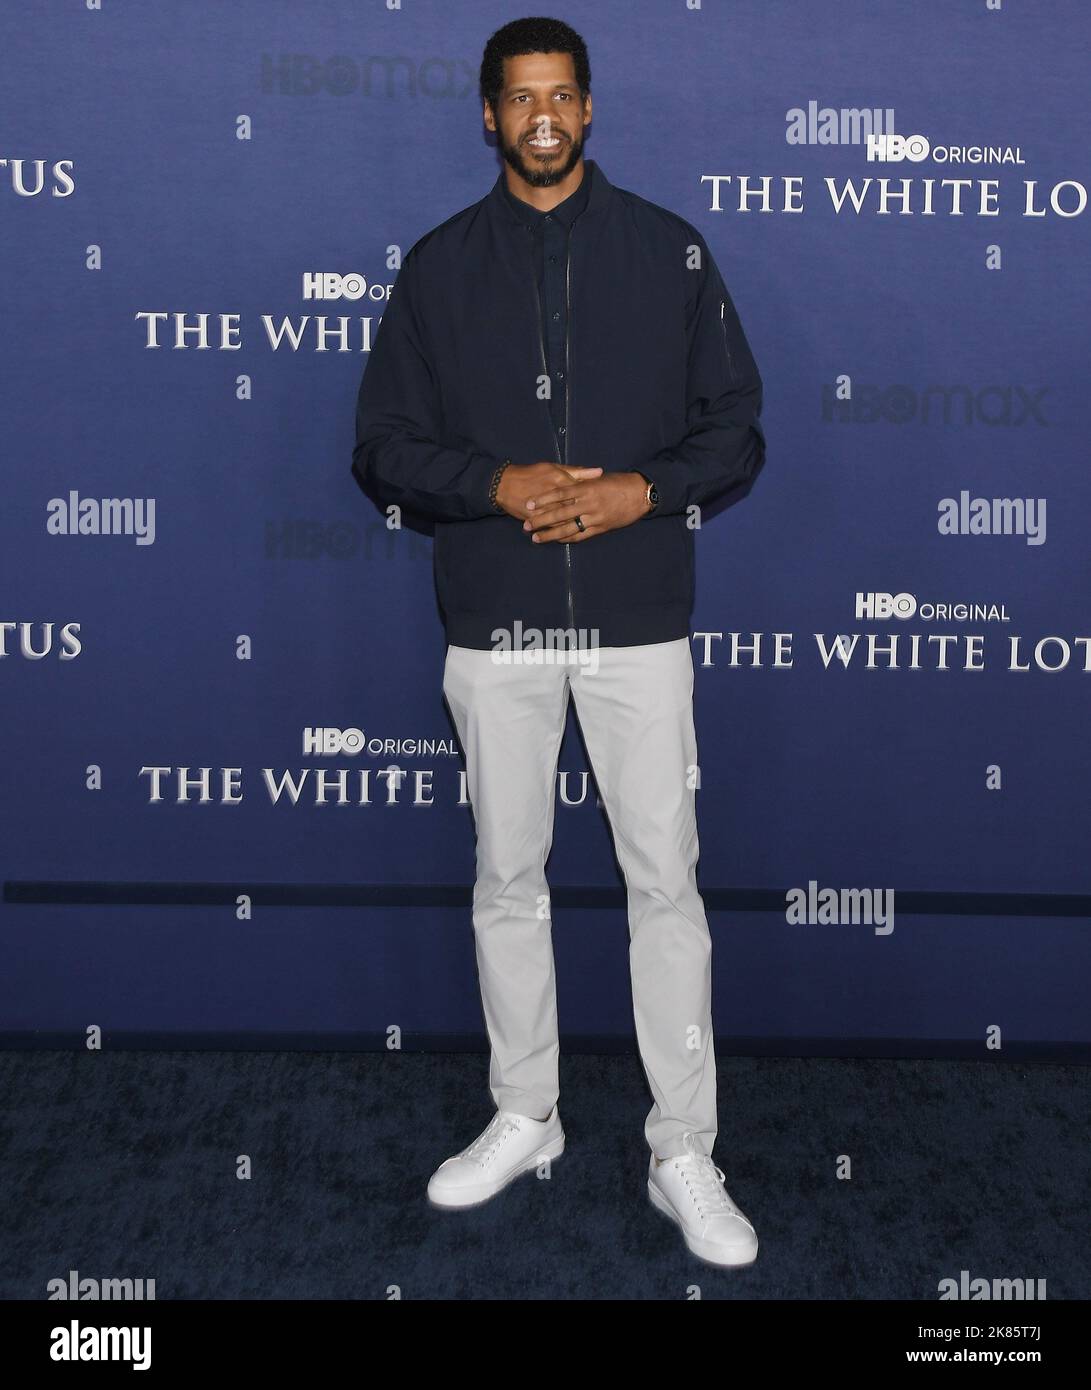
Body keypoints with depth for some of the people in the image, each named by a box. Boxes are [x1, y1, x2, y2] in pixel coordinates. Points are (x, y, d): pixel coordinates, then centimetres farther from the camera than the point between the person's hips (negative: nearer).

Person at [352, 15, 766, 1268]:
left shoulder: (668, 250, 4)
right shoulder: (439, 265, 6)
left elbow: (736, 430, 4)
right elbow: (384, 449, 4)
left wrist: (643, 490, -15)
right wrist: (498, 485, -13)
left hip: (639, 621, -1)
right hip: (495, 628, 2)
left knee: (666, 884, 1)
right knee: (507, 880, 11)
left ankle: (684, 1155, 13)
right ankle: (525, 1118, 29)